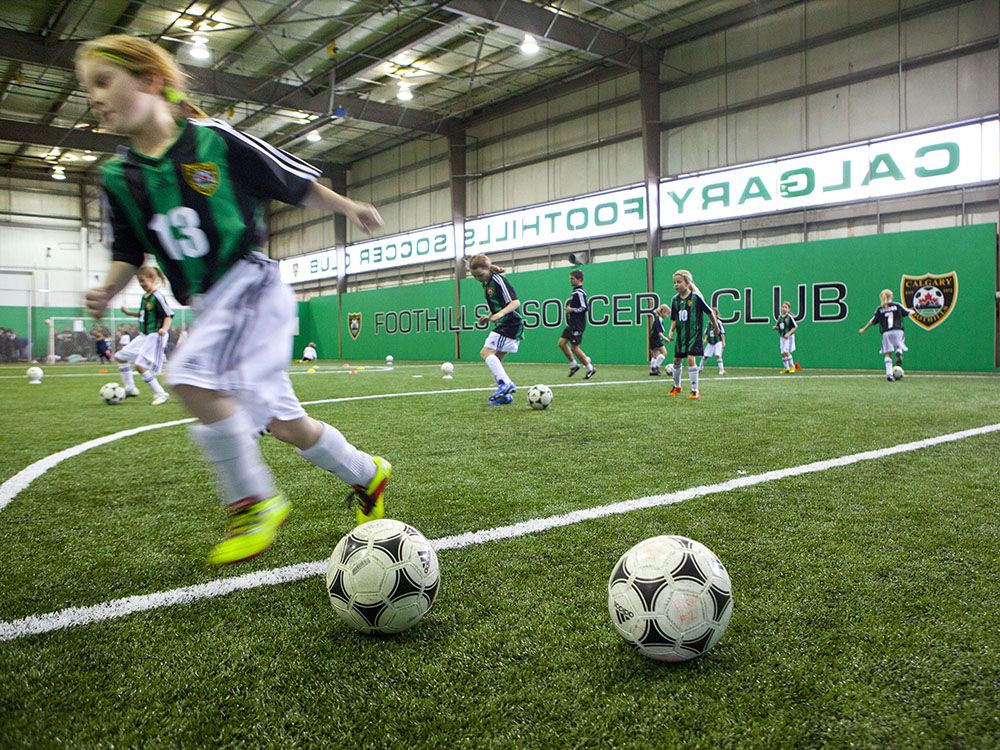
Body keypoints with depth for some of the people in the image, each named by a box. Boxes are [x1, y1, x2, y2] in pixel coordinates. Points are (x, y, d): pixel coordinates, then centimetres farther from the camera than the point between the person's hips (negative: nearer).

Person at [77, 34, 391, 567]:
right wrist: (107, 291, -4)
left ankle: (254, 502, -10)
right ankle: (367, 476, 27)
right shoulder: (118, 178, 7)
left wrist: (347, 207, -5)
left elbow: (294, 183, 0)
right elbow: (129, 252, 14)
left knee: (191, 375, -26)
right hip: (208, 304, 6)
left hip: (250, 284, -6)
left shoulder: (214, 141, -8)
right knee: (278, 418, 6)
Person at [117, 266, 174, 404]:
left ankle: (161, 394, -7)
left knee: (140, 365, -17)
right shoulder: (144, 296, 12)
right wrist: (129, 312, 21)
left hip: (155, 337, -10)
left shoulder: (158, 296, -15)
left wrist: (165, 329, -35)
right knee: (121, 357, 14)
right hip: (143, 336, 10)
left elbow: (168, 315, -19)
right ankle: (130, 388, 24)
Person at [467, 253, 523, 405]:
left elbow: (515, 302, -20)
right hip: (503, 325, 10)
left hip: (511, 324, -10)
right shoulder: (487, 284, 16)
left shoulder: (498, 280, -12)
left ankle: (505, 383, -27)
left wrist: (500, 314, -33)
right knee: (496, 360, 8)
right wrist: (489, 317, 11)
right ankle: (506, 395, 9)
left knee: (486, 352, -18)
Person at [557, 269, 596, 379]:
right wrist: (569, 309, 14)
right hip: (571, 324, 10)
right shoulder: (575, 291, 14)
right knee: (561, 343, 7)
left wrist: (572, 310, -17)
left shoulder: (579, 293, -16)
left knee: (574, 347, -6)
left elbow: (584, 308, -23)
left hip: (577, 325, -10)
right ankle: (574, 365, 18)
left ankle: (590, 368, 5)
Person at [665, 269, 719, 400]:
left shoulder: (696, 297, -13)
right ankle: (677, 386, 35)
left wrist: (716, 327, 6)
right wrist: (671, 331, -5)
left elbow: (709, 312, -3)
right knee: (676, 360, 12)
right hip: (681, 335, 6)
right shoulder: (675, 299, 3)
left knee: (690, 358, -16)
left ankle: (695, 390, -6)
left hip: (695, 333, -6)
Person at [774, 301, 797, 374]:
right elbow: (777, 326, 18)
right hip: (781, 337, 6)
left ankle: (792, 366, 3)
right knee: (783, 353, 6)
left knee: (786, 352, -14)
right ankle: (786, 368, 15)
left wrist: (789, 333, -21)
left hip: (789, 337, -6)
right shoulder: (779, 317, 7)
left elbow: (795, 326, -11)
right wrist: (775, 327, -5)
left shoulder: (790, 317, -12)